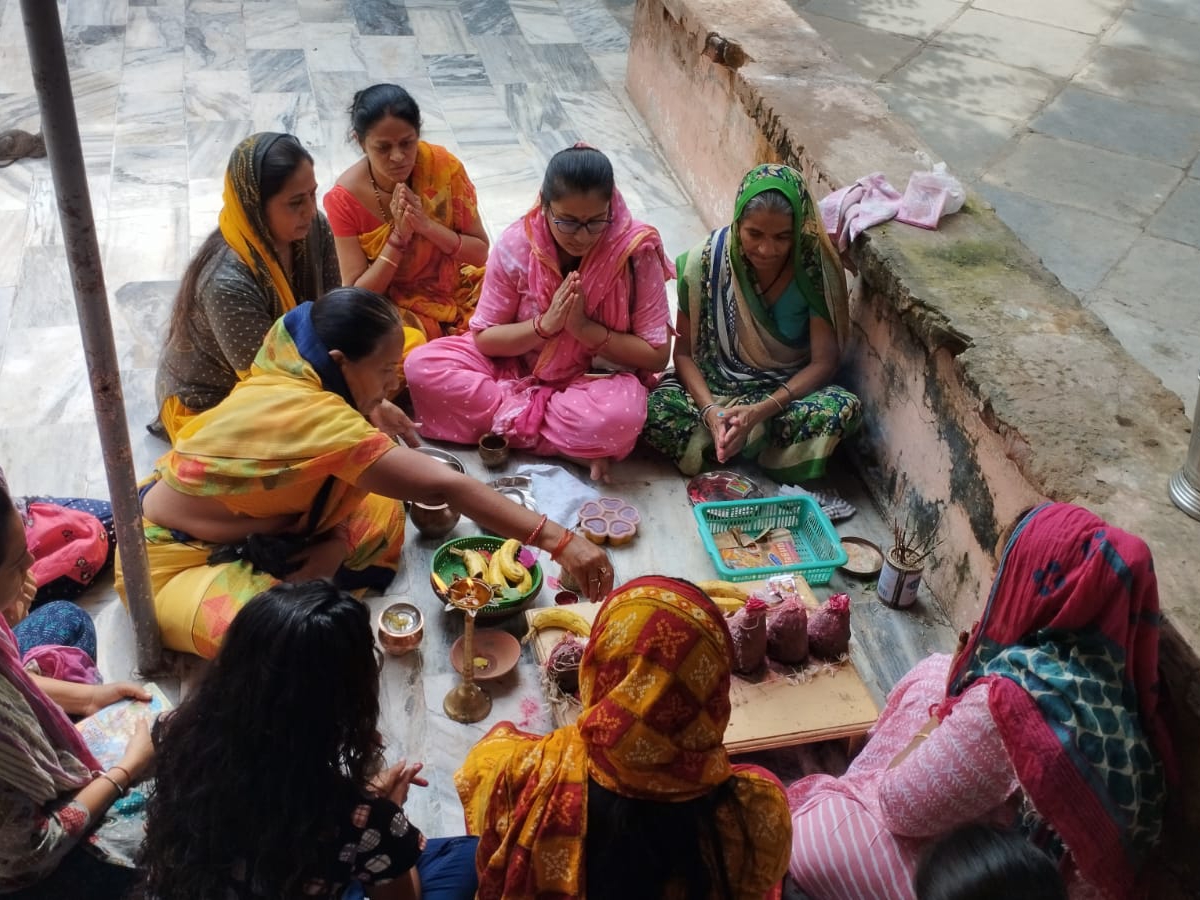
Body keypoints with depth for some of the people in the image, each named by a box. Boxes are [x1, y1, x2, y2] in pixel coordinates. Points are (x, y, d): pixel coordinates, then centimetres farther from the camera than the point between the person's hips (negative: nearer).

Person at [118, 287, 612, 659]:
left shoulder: (290, 377, -9)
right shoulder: (311, 417, -34)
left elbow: (344, 487, 1)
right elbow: (445, 486, -37)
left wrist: (336, 542, -20)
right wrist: (558, 540, -36)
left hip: (245, 523, 8)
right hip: (177, 560, -8)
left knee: (383, 511, 2)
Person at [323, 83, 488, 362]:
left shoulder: (442, 166, -12)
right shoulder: (345, 199, -16)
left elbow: (481, 252, -6)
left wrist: (427, 226, -24)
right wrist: (398, 237, -26)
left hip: (457, 293, 2)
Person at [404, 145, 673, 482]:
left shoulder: (636, 251, -18)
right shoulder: (516, 244, -13)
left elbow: (656, 355, -14)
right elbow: (484, 339, -7)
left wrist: (584, 328, -25)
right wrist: (545, 324, -24)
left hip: (596, 378, -4)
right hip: (517, 368, 4)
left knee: (619, 418, -39)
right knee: (421, 366, -20)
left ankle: (516, 420, -11)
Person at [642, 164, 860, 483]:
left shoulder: (816, 268, -15)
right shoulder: (706, 261, -14)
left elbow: (823, 361, -15)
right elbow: (685, 352, -8)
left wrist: (761, 411, -29)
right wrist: (709, 409, -27)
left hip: (786, 393, 0)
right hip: (713, 388, 0)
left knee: (844, 409, -32)